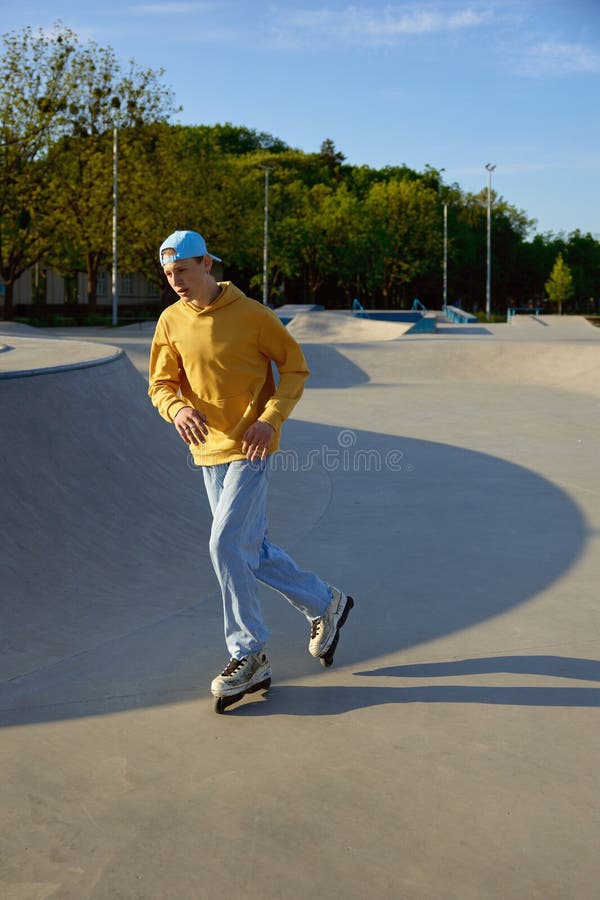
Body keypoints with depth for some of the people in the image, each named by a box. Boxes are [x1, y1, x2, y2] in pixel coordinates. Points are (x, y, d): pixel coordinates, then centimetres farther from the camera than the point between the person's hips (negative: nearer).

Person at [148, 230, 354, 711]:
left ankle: (248, 657, 1)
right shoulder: (171, 321, 4)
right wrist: (177, 409, -17)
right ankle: (325, 604, 33)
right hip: (209, 451, 6)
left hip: (251, 450, -6)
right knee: (253, 550, 12)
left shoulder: (252, 315, -10)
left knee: (227, 545, -14)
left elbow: (295, 368, -3)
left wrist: (271, 418, -17)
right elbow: (161, 383, 6)